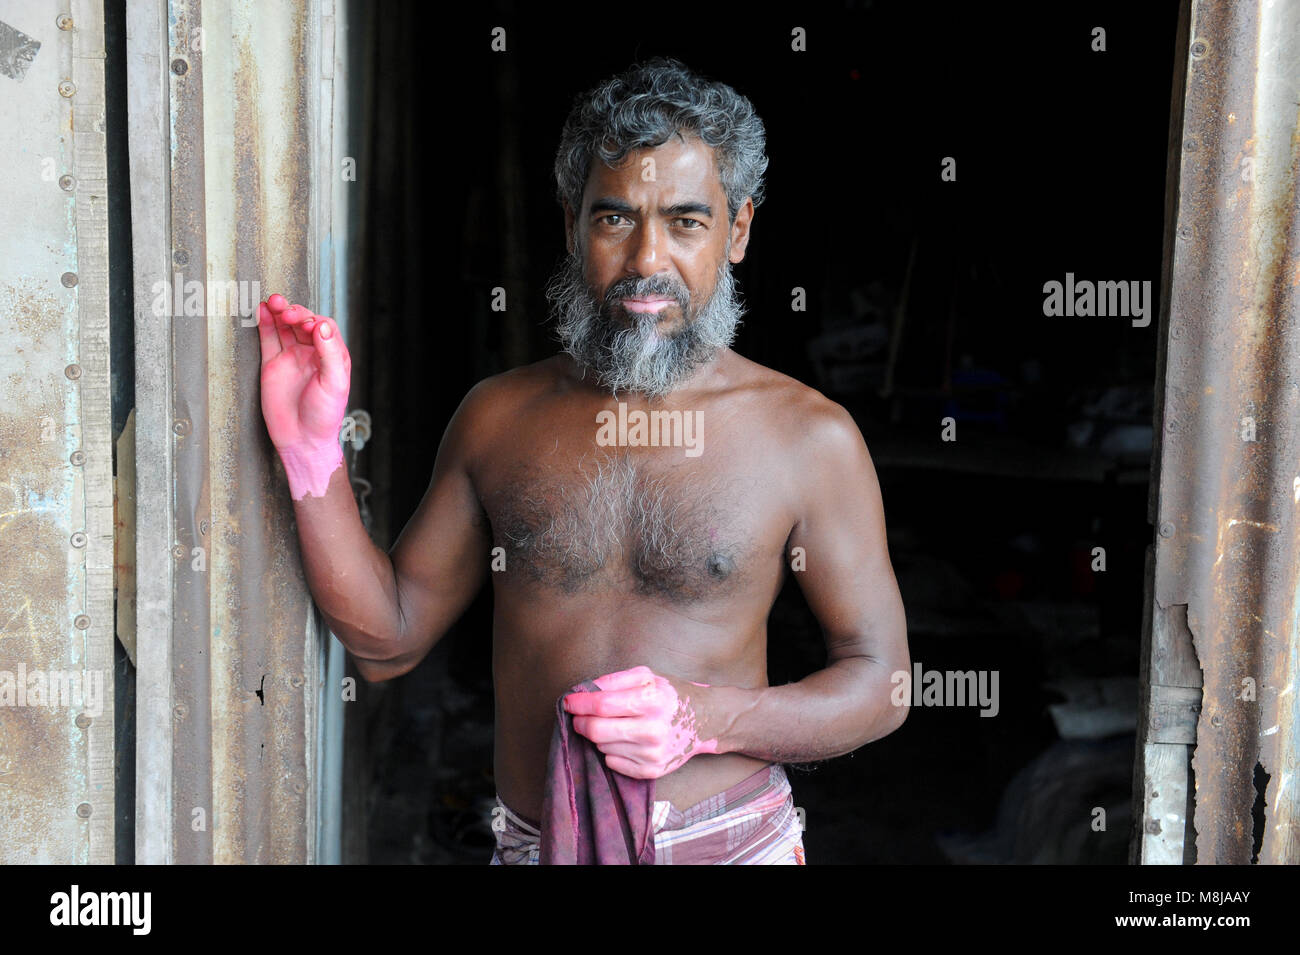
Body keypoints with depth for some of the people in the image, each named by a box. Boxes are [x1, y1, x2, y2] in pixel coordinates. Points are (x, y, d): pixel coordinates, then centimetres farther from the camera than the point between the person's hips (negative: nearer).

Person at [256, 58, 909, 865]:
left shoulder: (809, 436, -9)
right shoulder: (497, 418, -1)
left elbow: (882, 682, -5)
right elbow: (389, 639, 3)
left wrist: (703, 718, -20)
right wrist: (312, 450, -7)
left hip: (733, 843, -2)